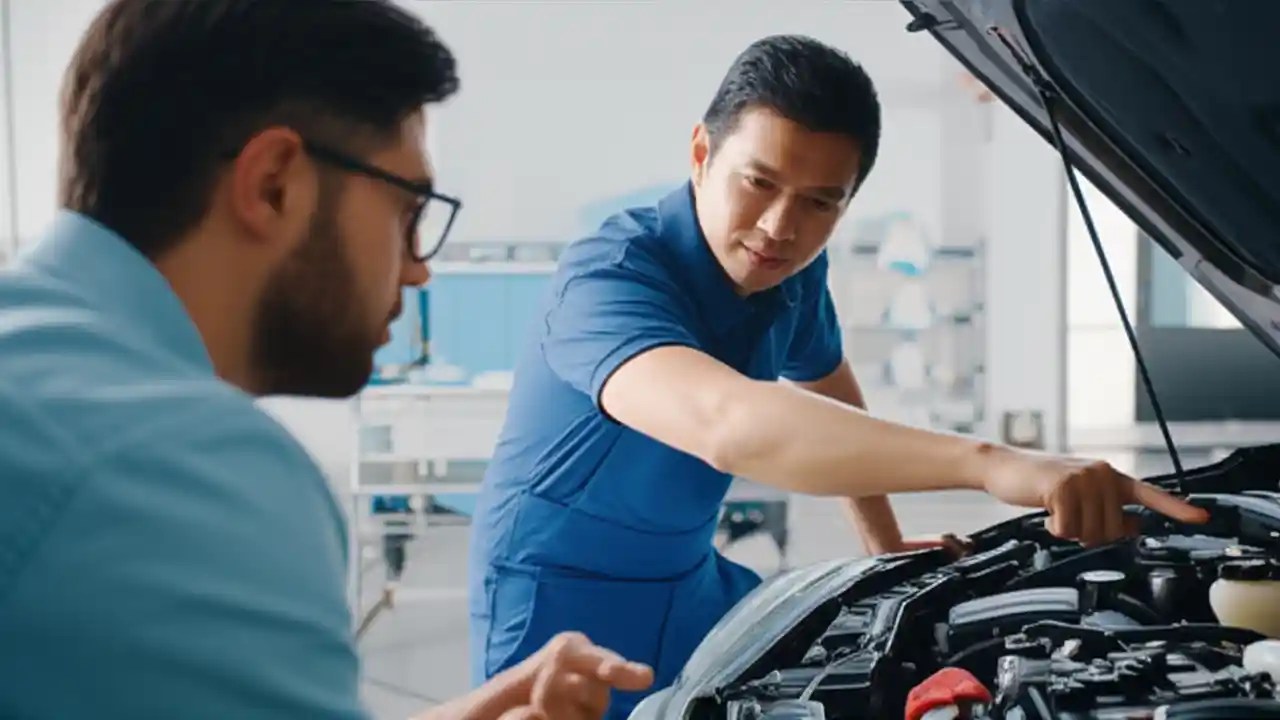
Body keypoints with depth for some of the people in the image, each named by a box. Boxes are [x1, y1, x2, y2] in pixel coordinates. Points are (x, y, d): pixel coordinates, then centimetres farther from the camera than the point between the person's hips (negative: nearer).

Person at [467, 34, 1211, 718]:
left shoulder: (793, 269, -7)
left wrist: (889, 548, 12)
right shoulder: (608, 278, -32)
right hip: (566, 597, -7)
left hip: (689, 581, 7)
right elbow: (726, 424, -52)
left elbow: (833, 399, 14)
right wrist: (989, 461, -59)